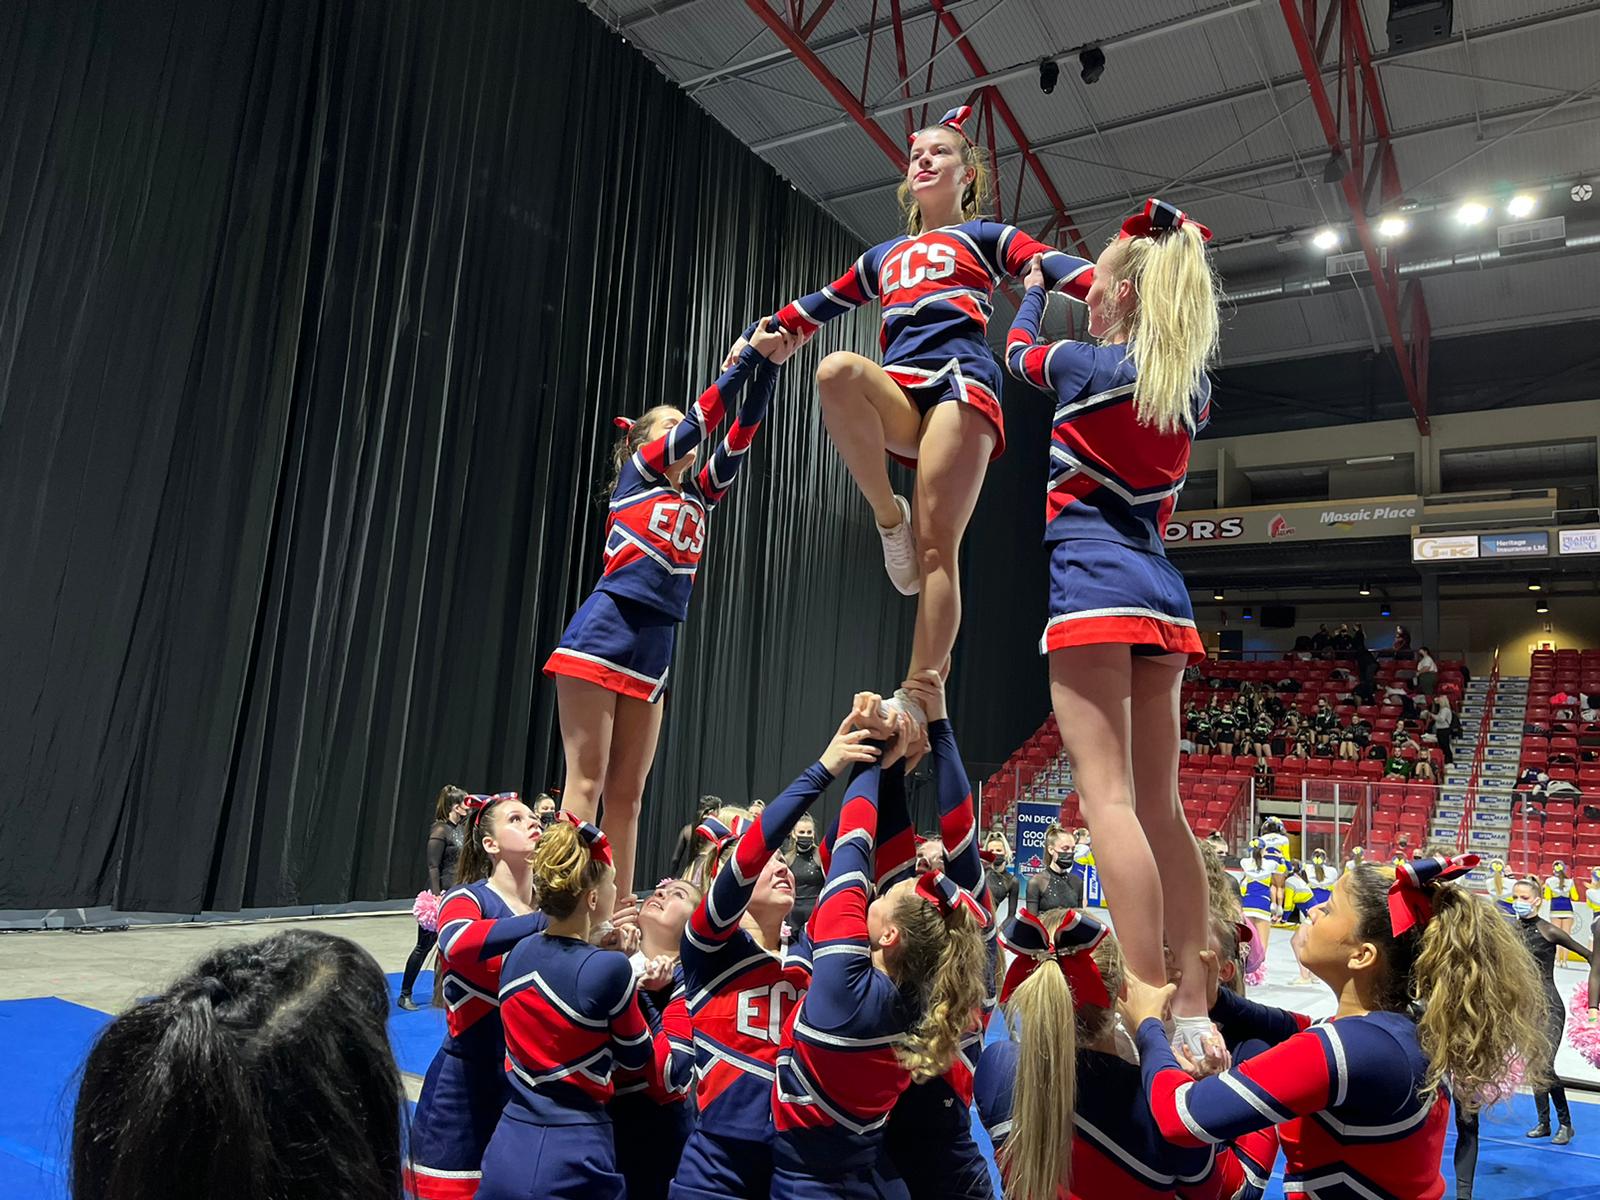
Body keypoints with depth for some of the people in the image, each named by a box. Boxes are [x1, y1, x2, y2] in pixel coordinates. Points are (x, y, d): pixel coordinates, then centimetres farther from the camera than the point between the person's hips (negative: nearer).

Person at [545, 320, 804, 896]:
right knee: (586, 784, -8)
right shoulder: (636, 475, 6)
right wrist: (747, 356, -6)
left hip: (655, 649, 6)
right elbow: (698, 420, -5)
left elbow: (740, 436, 10)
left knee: (627, 793, 7)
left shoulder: (698, 497, 20)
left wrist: (771, 366, 0)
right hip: (602, 636, -6)